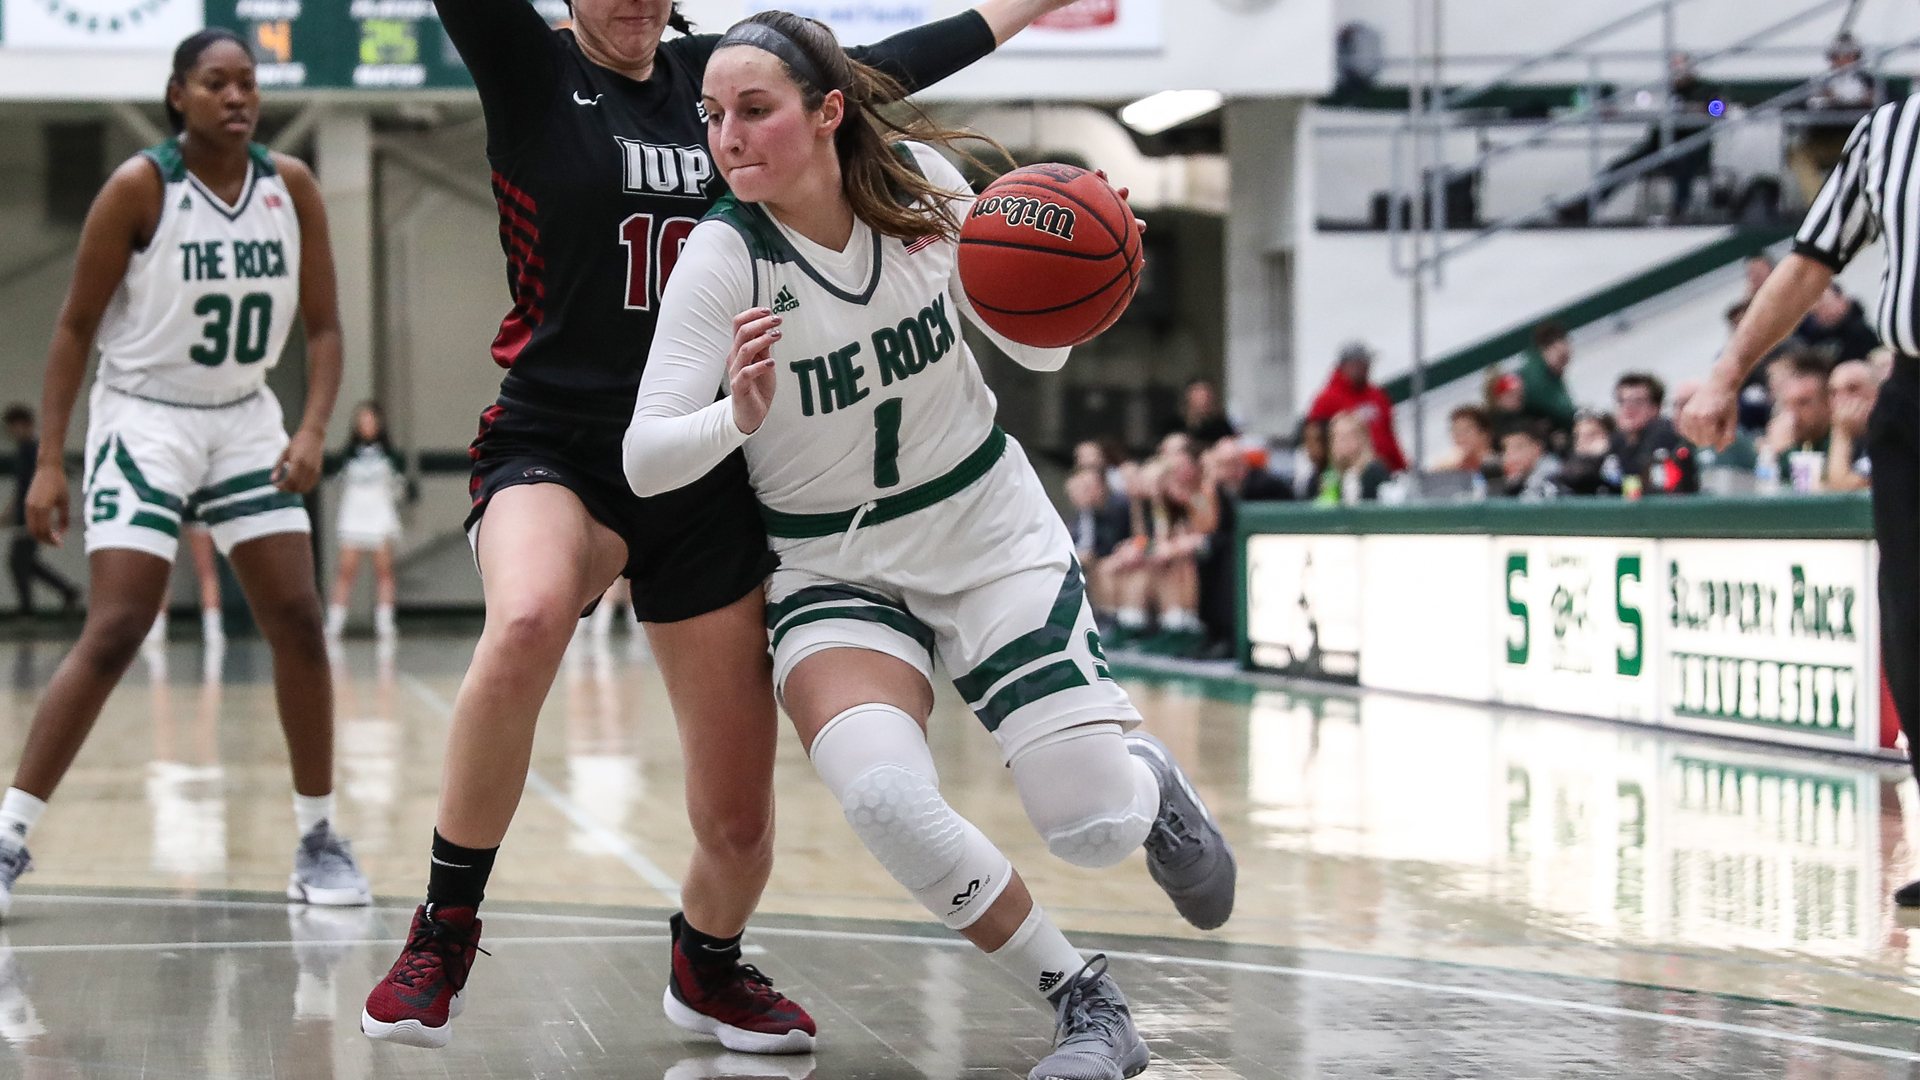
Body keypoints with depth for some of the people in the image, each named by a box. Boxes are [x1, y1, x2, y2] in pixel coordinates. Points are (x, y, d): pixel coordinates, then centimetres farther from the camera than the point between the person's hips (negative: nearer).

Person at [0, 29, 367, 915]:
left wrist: (313, 429, -13)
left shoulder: (290, 188, -2)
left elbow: (322, 326, 4)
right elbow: (75, 326, -8)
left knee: (298, 624, 0)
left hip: (244, 421, 5)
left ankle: (318, 840, 12)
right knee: (113, 634, -14)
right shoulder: (140, 188, -14)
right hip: (145, 420, -4)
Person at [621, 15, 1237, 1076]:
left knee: (1094, 829, -9)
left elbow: (1037, 351, 0)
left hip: (990, 529, 1)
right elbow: (642, 459, -25)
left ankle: (1151, 783, 32)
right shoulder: (722, 256, -19)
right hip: (833, 566, -1)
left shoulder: (919, 180, -12)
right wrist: (738, 416, -45)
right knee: (882, 797, -30)